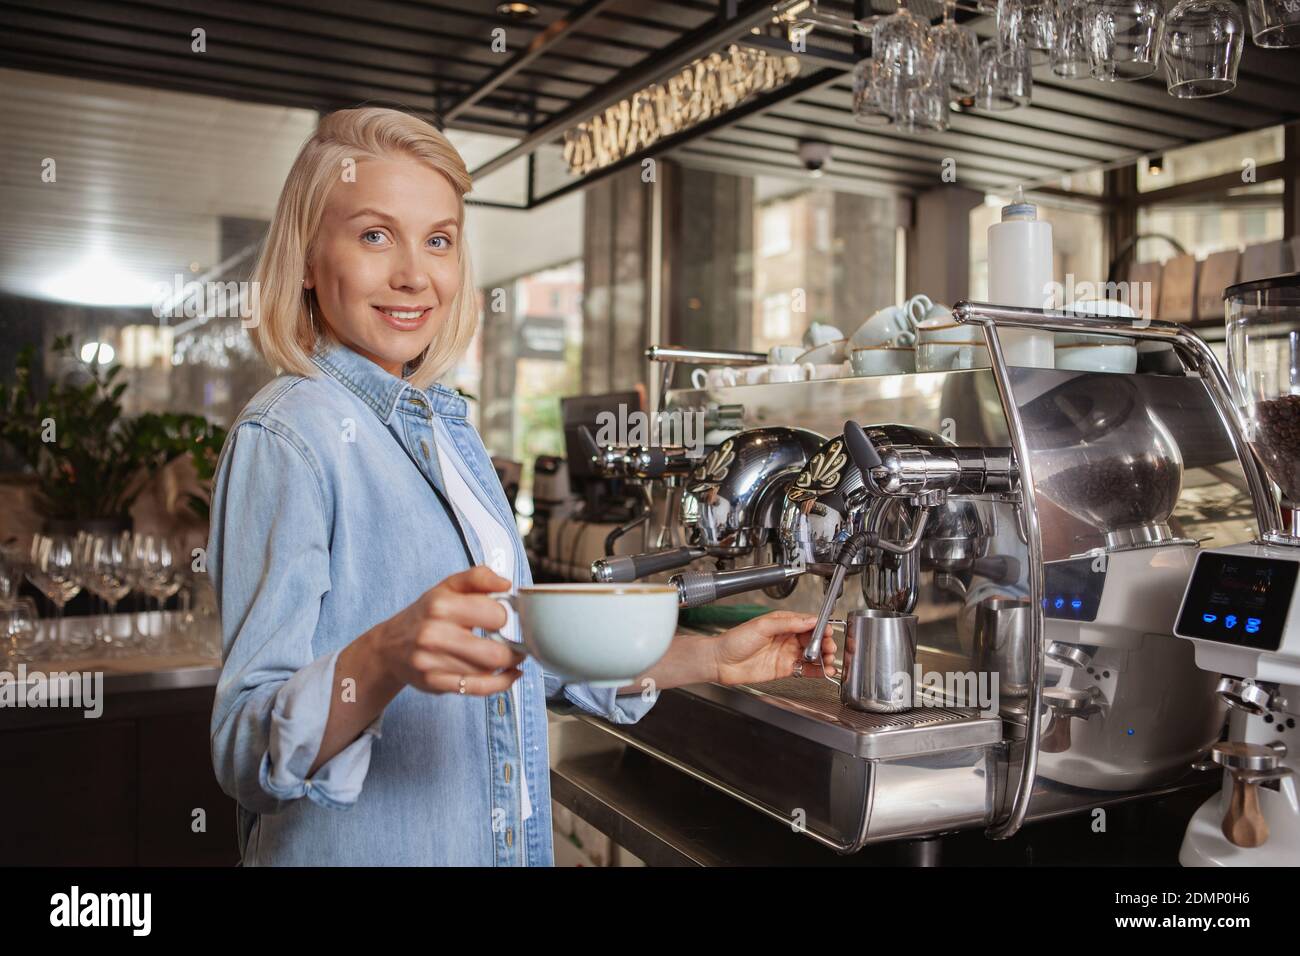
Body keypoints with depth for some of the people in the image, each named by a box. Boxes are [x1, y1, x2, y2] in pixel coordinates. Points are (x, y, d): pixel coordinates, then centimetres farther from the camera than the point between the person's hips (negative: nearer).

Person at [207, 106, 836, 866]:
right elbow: (248, 747, -21)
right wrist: (387, 659, -39)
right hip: (358, 846, -7)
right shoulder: (290, 436, -16)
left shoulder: (447, 426, 6)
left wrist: (714, 658, 6)